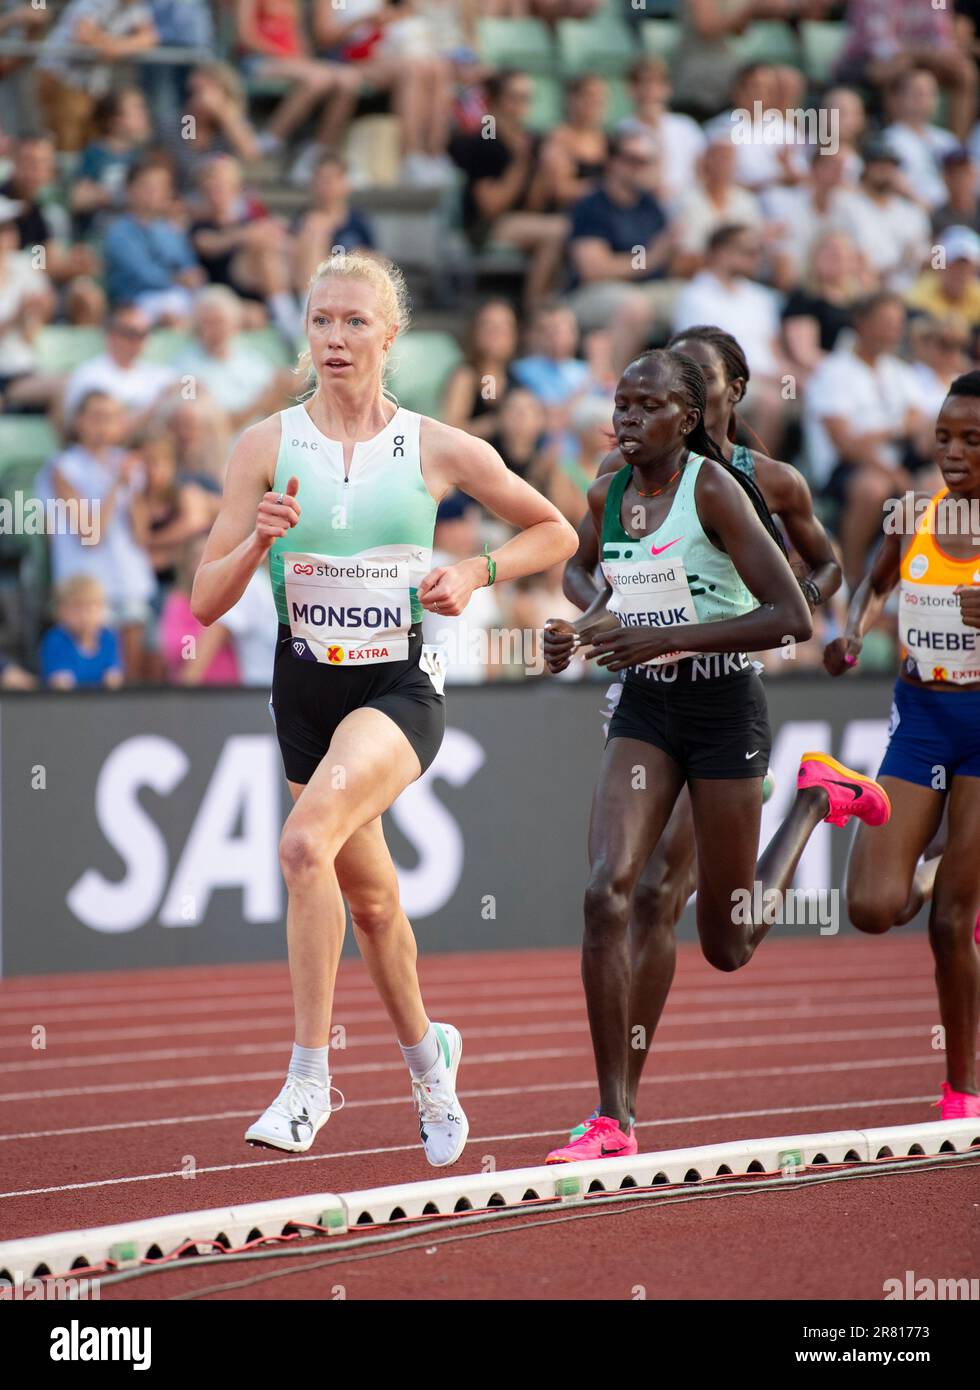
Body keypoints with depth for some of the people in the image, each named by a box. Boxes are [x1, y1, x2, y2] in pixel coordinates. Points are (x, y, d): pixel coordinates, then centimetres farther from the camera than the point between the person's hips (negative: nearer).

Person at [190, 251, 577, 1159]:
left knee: (305, 842, -29)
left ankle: (309, 1079, -24)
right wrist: (258, 542, -20)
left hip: (401, 685, -4)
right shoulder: (267, 447, -1)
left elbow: (555, 534, 10)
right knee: (368, 897, 16)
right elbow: (206, 601, -2)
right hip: (307, 687, 4)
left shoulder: (439, 450, -3)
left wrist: (476, 572, -6)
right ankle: (426, 1056, 45)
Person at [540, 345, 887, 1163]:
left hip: (724, 707, -5)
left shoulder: (713, 488, -16)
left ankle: (816, 798, 33)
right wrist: (578, 633, 0)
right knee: (607, 893, -17)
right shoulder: (607, 497, 2)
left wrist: (670, 638, -26)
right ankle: (613, 1119, -12)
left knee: (728, 946, 7)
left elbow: (792, 617, -20)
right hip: (645, 709, 5)